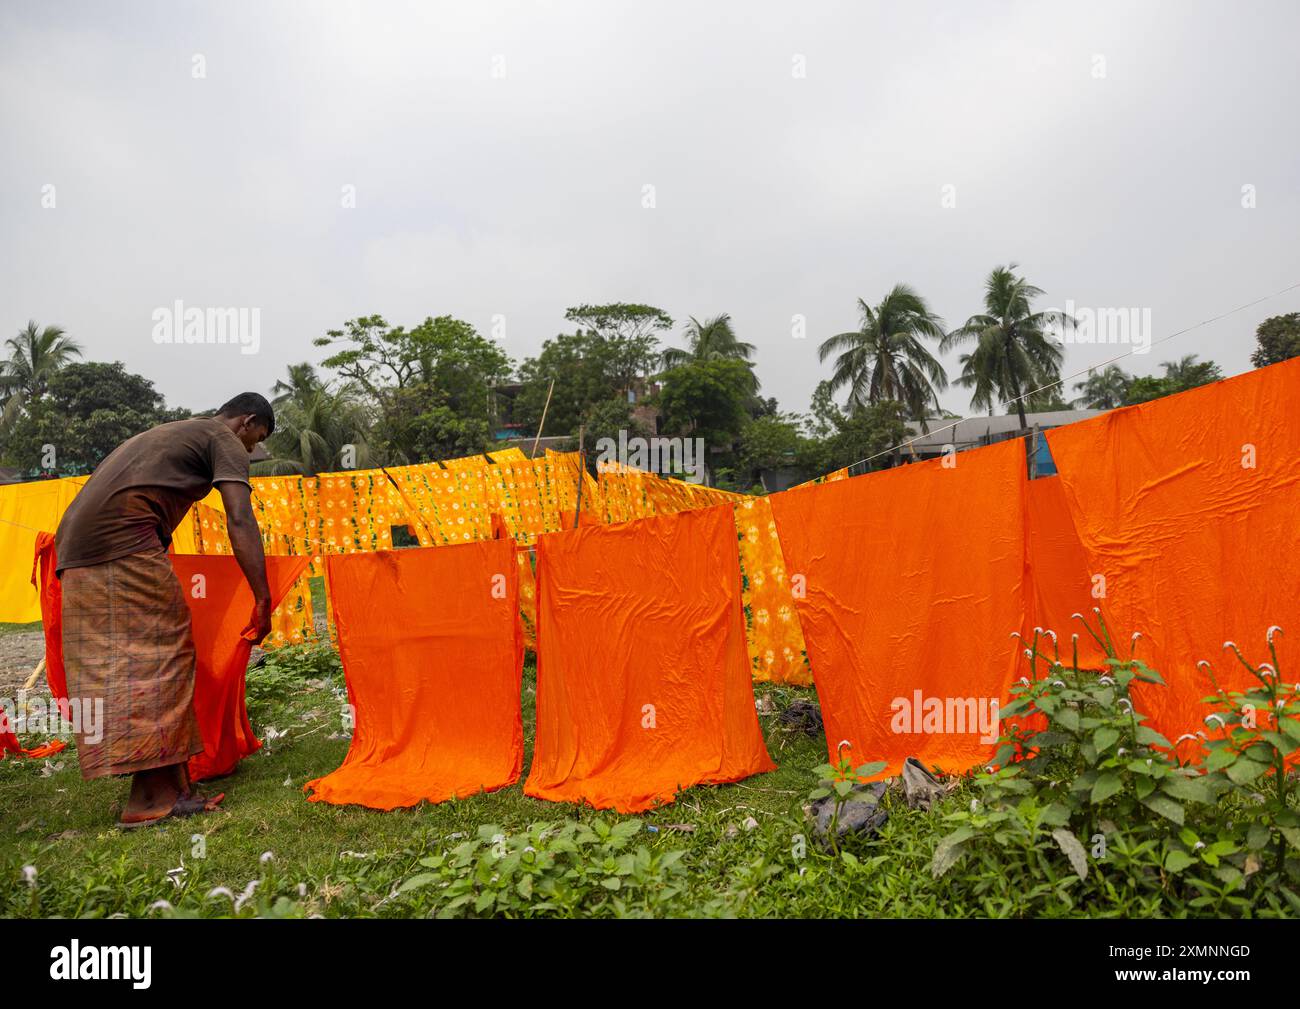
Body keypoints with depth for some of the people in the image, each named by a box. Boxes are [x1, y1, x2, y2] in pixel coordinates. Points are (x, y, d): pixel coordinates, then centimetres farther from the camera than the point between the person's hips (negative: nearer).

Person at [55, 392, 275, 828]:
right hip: (124, 541, -9)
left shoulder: (169, 432, 31)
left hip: (74, 540, 10)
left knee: (107, 660, 7)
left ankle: (168, 787, 13)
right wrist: (263, 600, -15)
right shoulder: (225, 440, 4)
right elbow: (240, 520, -10)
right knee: (158, 654, -6)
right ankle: (156, 796, -6)